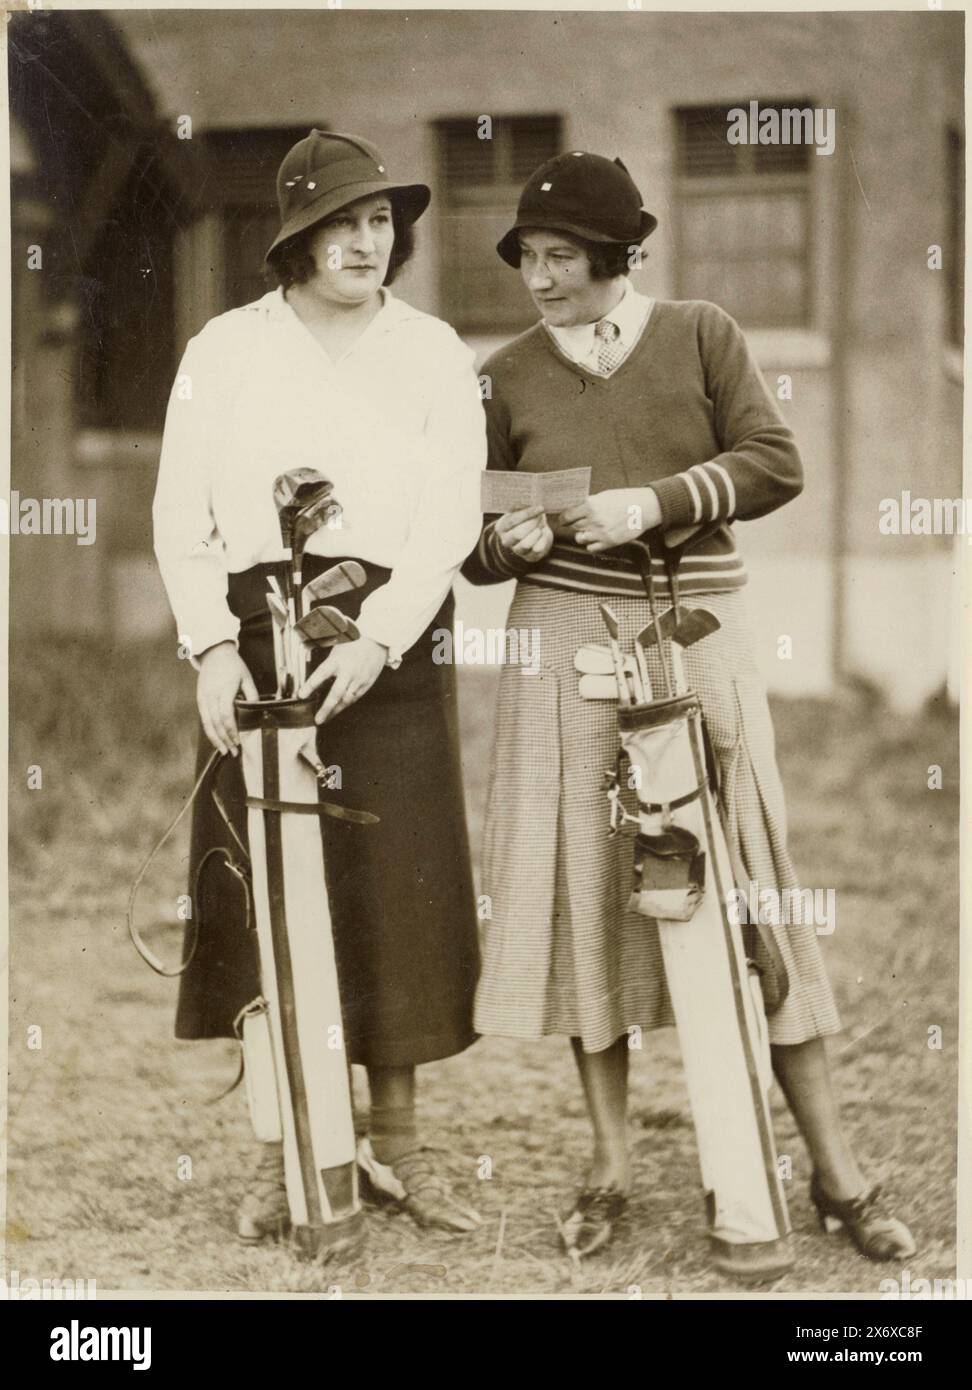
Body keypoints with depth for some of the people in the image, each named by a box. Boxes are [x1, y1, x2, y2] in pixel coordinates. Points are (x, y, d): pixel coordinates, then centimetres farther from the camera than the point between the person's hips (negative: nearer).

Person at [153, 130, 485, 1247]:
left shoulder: (432, 355, 7)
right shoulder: (226, 349, 7)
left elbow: (451, 517, -2)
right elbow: (181, 513, 3)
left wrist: (376, 640, -15)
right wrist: (213, 648, -9)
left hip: (389, 641, 0)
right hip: (253, 637, 0)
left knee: (397, 889, 1)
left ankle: (396, 1140, 15)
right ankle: (281, 1148, 12)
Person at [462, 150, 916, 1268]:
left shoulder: (701, 336, 5)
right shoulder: (510, 375, 7)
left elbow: (774, 463, -3)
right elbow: (473, 539, 11)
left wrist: (654, 502, -15)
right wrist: (508, 542, -12)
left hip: (698, 633, -1)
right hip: (565, 644, 1)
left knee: (751, 886, 0)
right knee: (584, 889, 2)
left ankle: (832, 1166, 9)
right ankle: (610, 1164, 16)